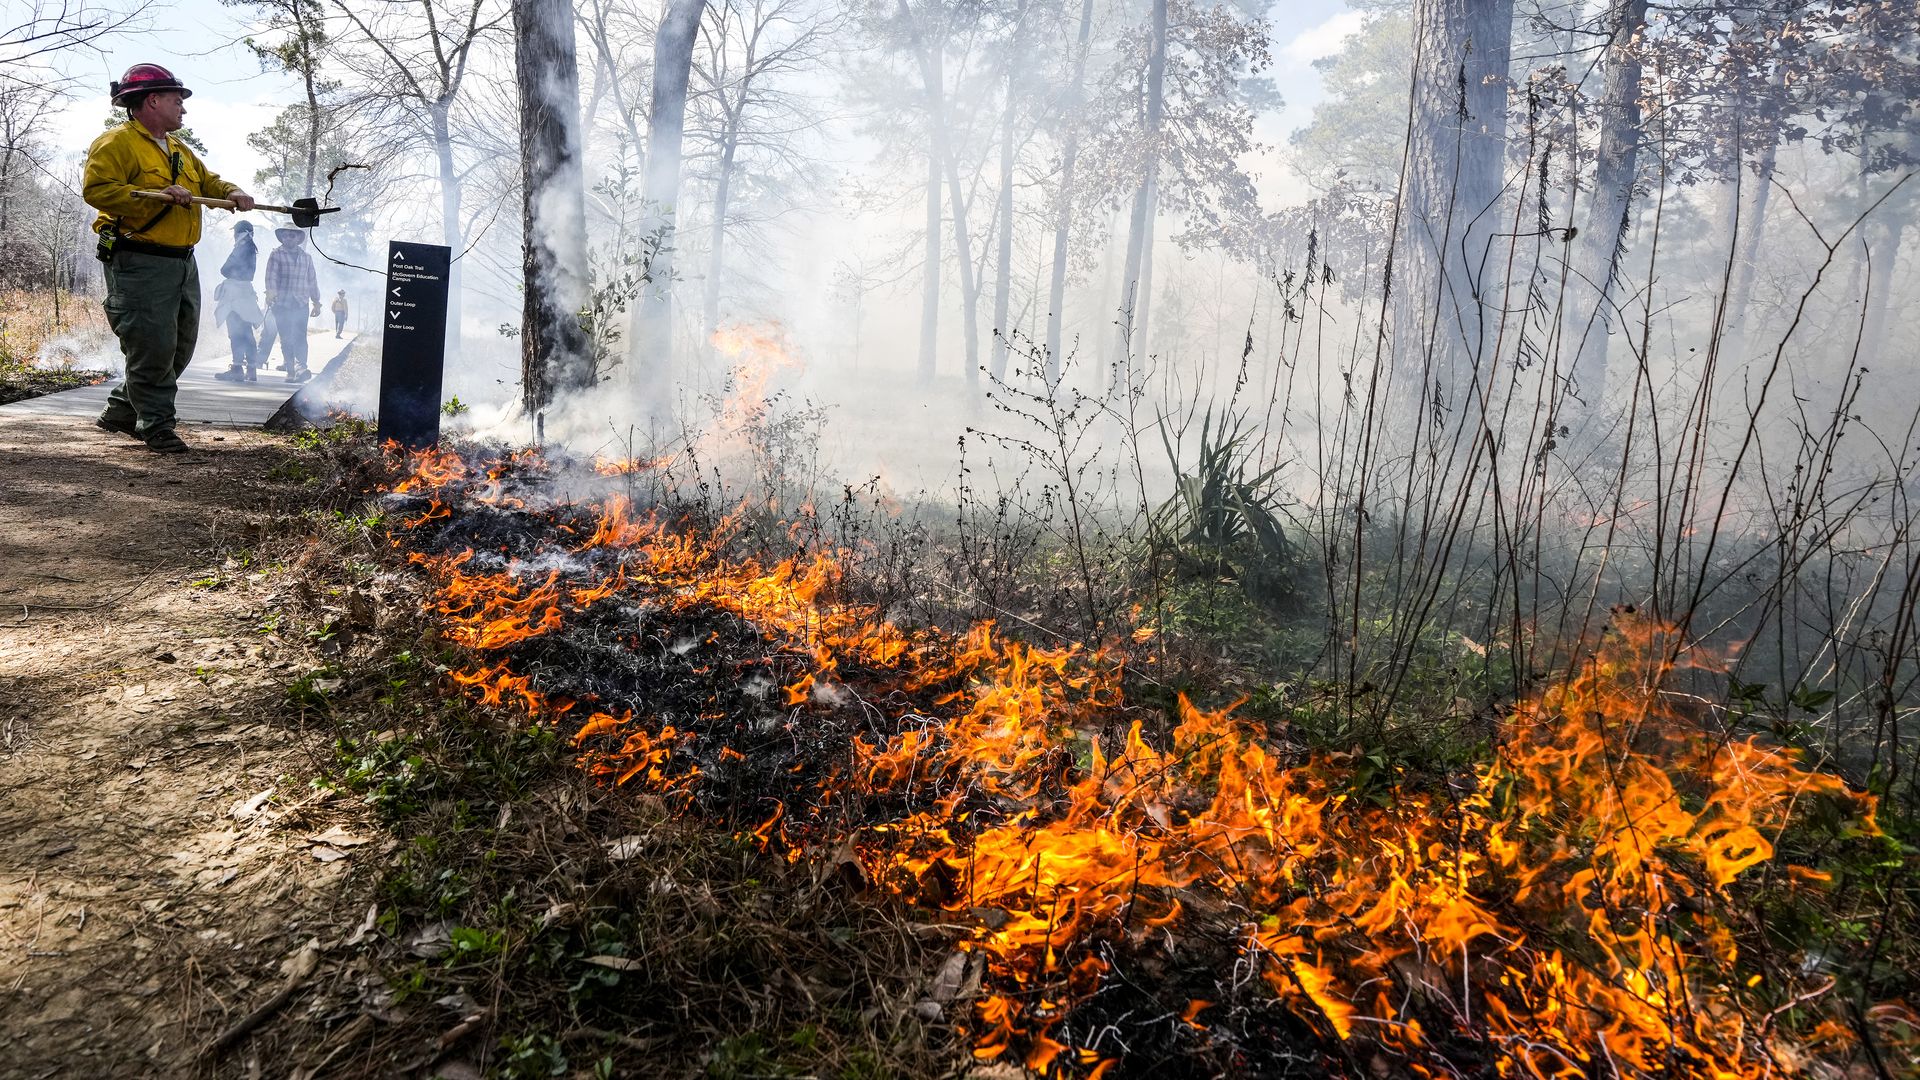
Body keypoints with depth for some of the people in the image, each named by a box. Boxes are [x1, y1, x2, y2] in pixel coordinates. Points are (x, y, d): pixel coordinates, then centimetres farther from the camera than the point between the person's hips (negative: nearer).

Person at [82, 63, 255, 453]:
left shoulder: (180, 150, 21)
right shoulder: (117, 142, -8)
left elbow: (208, 182, 25)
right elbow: (96, 189, -18)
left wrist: (232, 193, 2)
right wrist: (156, 196, -25)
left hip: (182, 263, 9)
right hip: (140, 265, -9)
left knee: (180, 347, 13)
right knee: (153, 348, -9)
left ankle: (122, 411, 27)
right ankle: (156, 427, 1)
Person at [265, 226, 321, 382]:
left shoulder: (306, 257, 16)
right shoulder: (276, 255, 6)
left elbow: (312, 280, 20)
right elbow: (271, 276, -7)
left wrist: (316, 303, 19)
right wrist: (270, 293, -24)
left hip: (301, 304, 1)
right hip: (282, 304, -1)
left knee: (300, 338, -14)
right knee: (286, 339, 1)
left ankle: (301, 366, -23)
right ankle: (291, 371, 4)